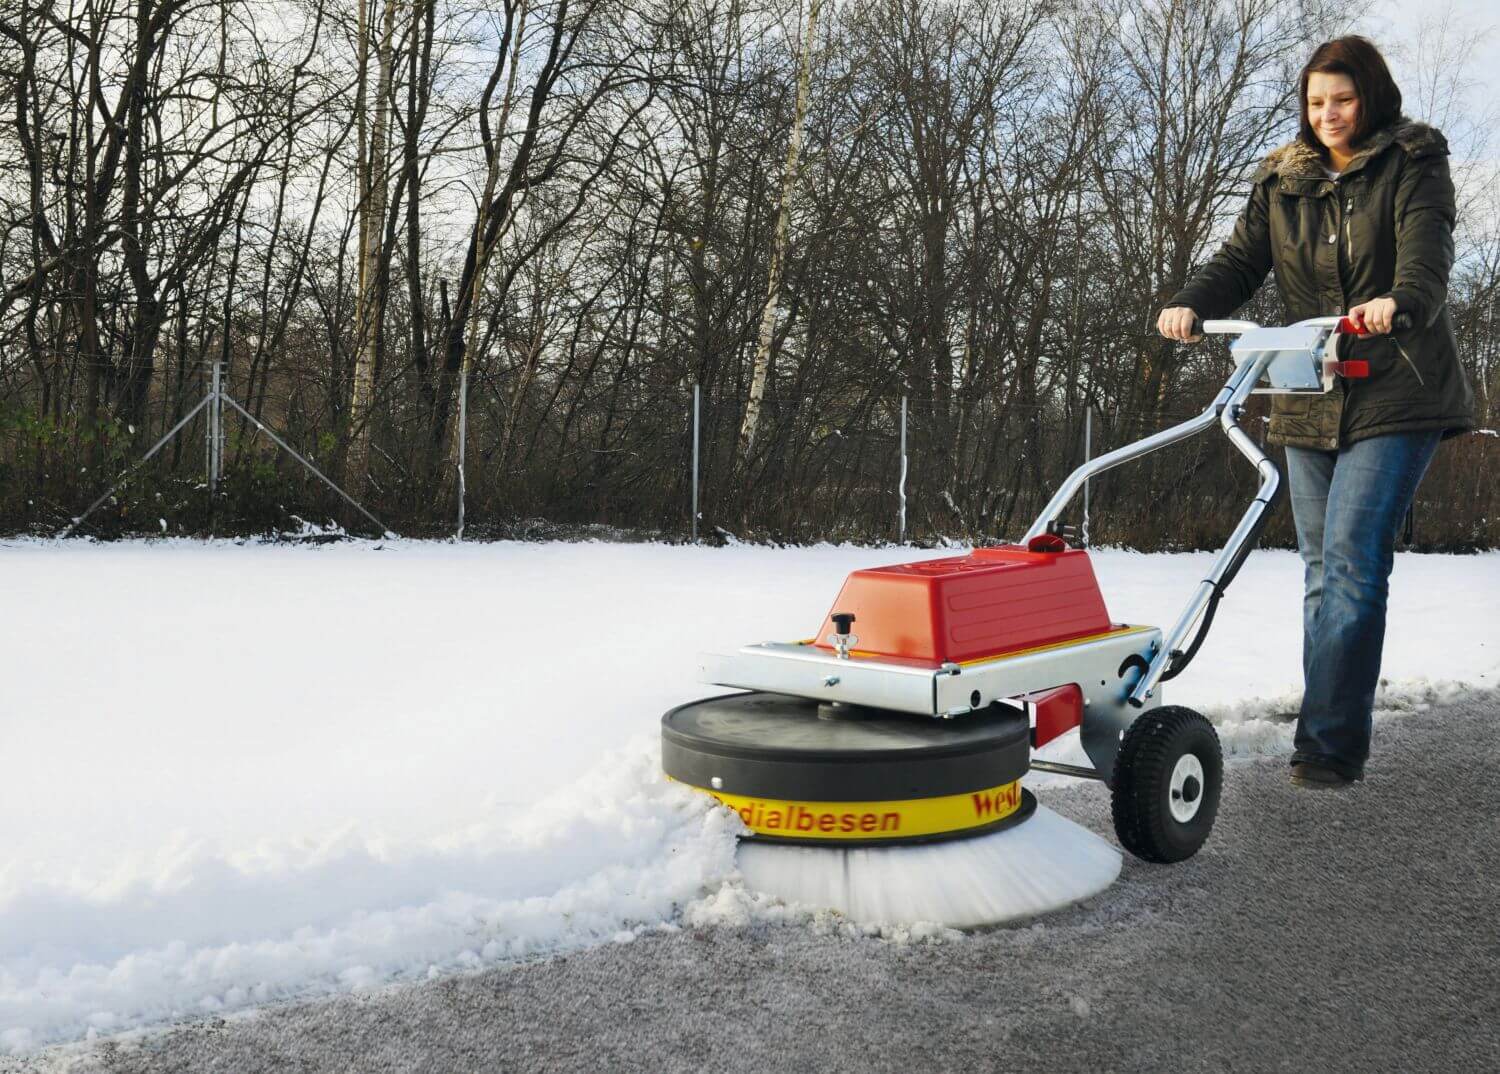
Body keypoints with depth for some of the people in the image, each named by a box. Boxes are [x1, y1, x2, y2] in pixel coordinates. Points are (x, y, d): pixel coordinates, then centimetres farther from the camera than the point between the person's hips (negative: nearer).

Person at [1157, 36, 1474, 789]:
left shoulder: (1413, 164, -1)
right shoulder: (1282, 179, 12)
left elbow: (1427, 251, -18)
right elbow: (1241, 260, 5)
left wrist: (1400, 303, -40)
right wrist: (1190, 305, -16)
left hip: (1396, 396, -5)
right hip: (1309, 403, 5)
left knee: (1351, 560, -14)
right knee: (1324, 569, 7)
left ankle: (1328, 745, -12)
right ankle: (1334, 735, 15)